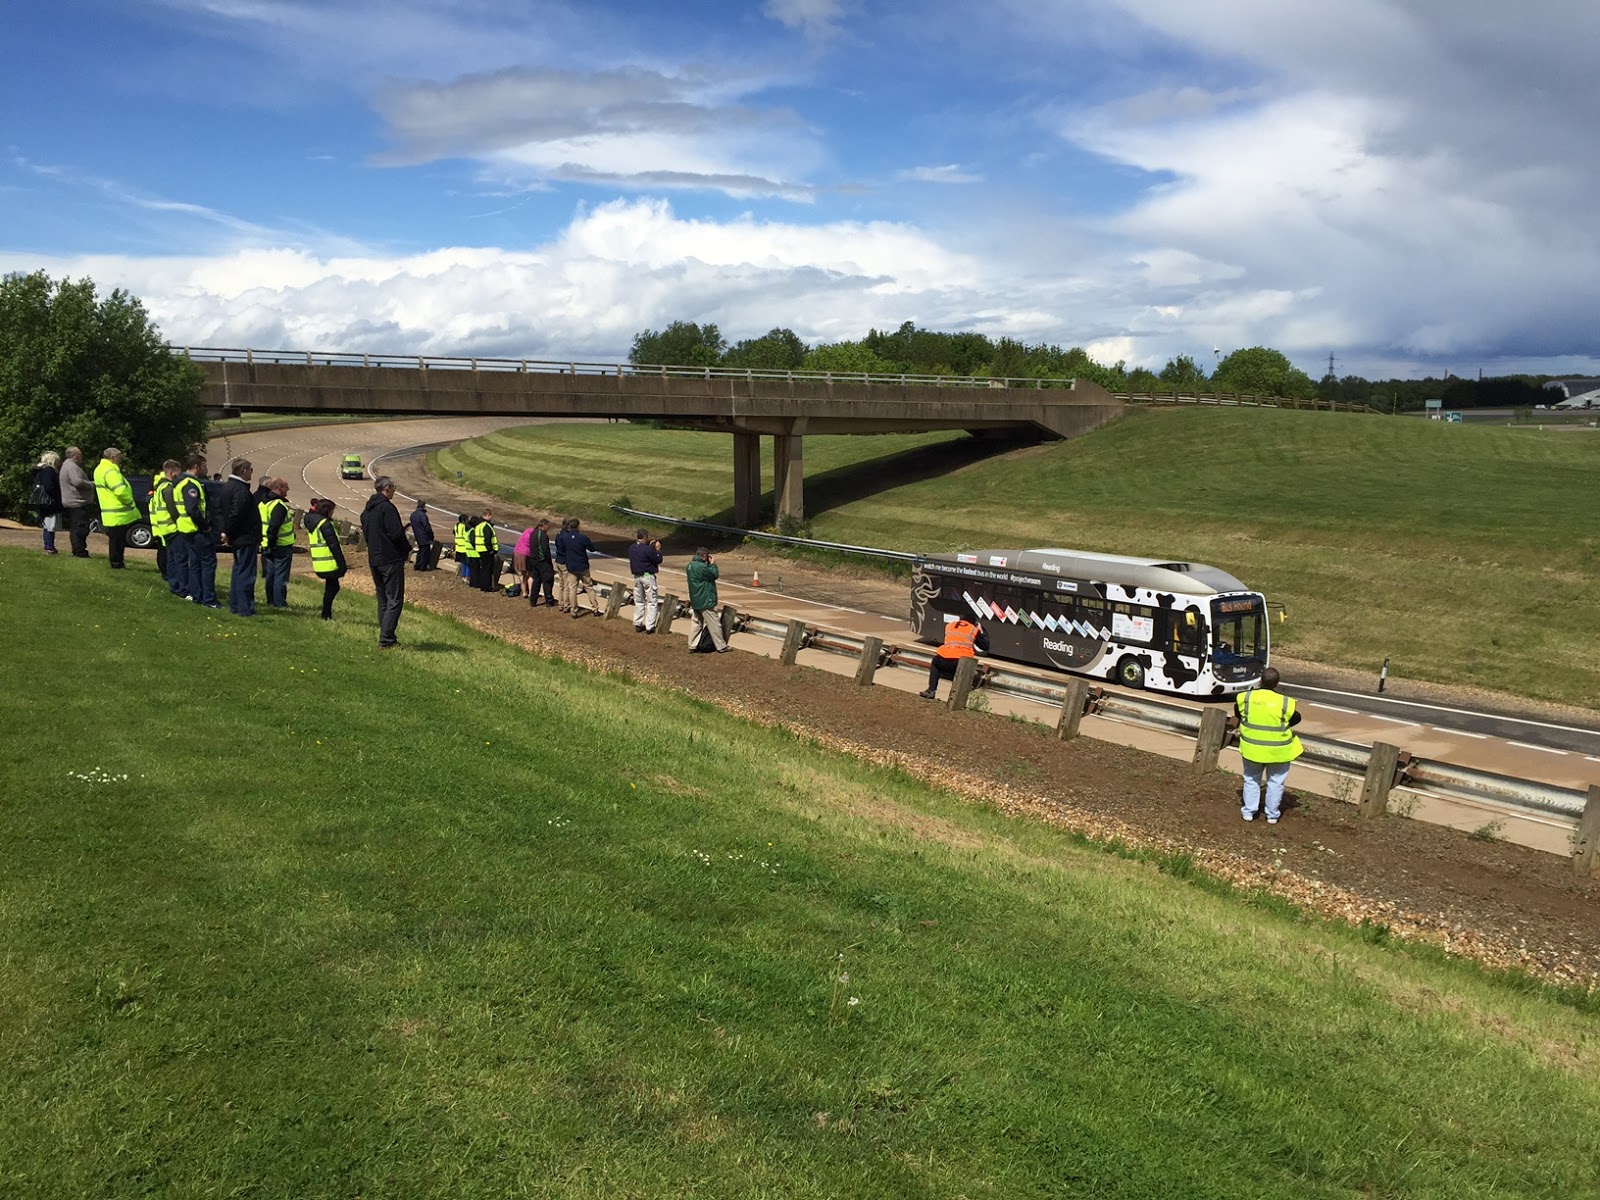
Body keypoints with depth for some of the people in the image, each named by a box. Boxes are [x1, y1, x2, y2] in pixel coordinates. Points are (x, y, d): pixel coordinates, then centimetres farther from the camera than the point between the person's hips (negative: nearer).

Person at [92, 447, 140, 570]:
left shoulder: (101, 469, 17)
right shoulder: (110, 472, -19)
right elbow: (121, 491, -28)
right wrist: (130, 502, -13)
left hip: (111, 513, 10)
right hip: (118, 515, -10)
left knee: (117, 540, 17)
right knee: (117, 540, -3)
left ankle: (117, 563, 24)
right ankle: (117, 565, 2)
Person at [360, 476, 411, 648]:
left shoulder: (366, 511, 14)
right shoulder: (387, 507, -12)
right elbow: (396, 533, -18)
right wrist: (408, 549, -1)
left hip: (374, 561, 9)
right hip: (391, 559, -9)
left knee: (383, 601, 15)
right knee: (394, 601, -6)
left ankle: (386, 637, 16)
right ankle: (386, 640, -12)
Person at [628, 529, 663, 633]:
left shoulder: (631, 548, 2)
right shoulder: (647, 549, -20)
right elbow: (658, 560, -12)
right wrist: (658, 549, 1)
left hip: (637, 577, 7)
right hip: (648, 576, -7)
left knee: (639, 601, 18)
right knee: (652, 602, 2)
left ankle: (637, 624, 20)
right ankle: (649, 627, 0)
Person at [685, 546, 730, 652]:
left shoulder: (690, 565, 8)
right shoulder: (700, 567, -23)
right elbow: (714, 575, -16)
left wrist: (709, 564, 4)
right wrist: (713, 564, -4)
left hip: (696, 600, 9)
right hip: (705, 601, -9)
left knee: (696, 622, 14)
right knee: (714, 624, 0)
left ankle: (692, 646, 14)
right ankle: (721, 646, 7)